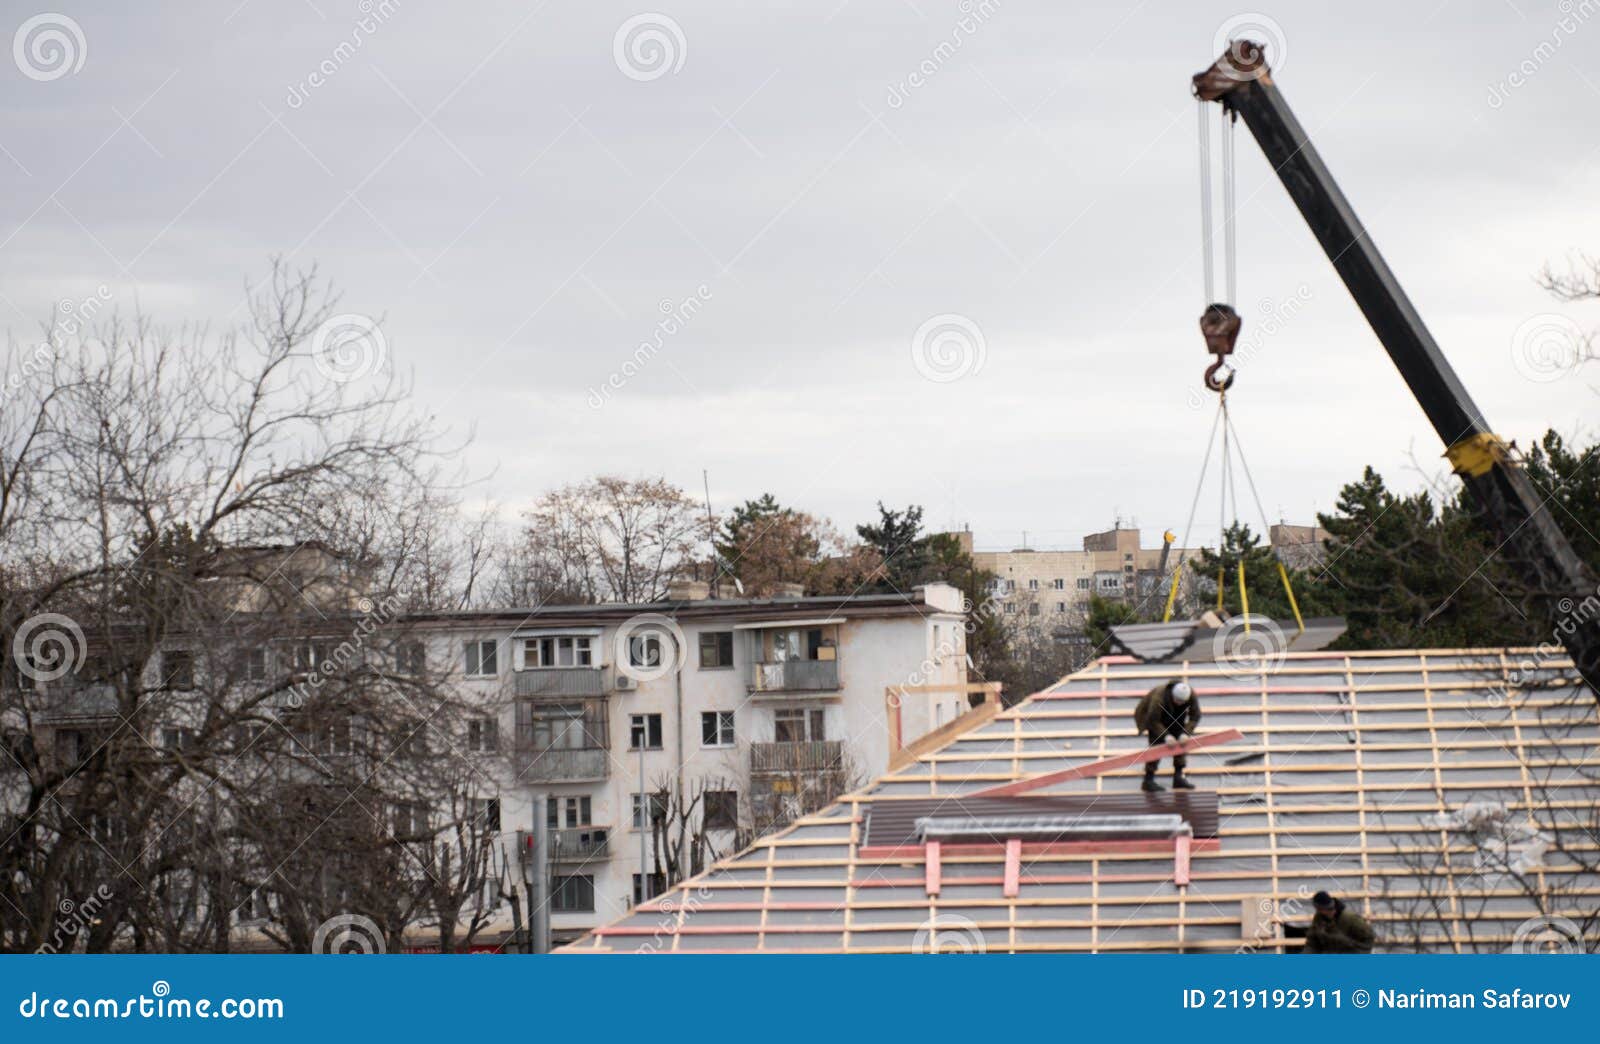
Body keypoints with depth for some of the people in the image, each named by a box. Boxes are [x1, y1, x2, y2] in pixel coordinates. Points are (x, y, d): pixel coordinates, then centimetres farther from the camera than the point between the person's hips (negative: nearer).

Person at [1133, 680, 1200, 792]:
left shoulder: (1191, 695, -27)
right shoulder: (1159, 697, -40)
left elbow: (1195, 716, -21)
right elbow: (1153, 721, -35)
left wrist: (1185, 733, -33)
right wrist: (1166, 736, -41)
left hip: (1173, 717, 5)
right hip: (1151, 714, -5)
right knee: (1157, 743, -18)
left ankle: (1178, 777, 5)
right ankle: (1148, 780, -15)